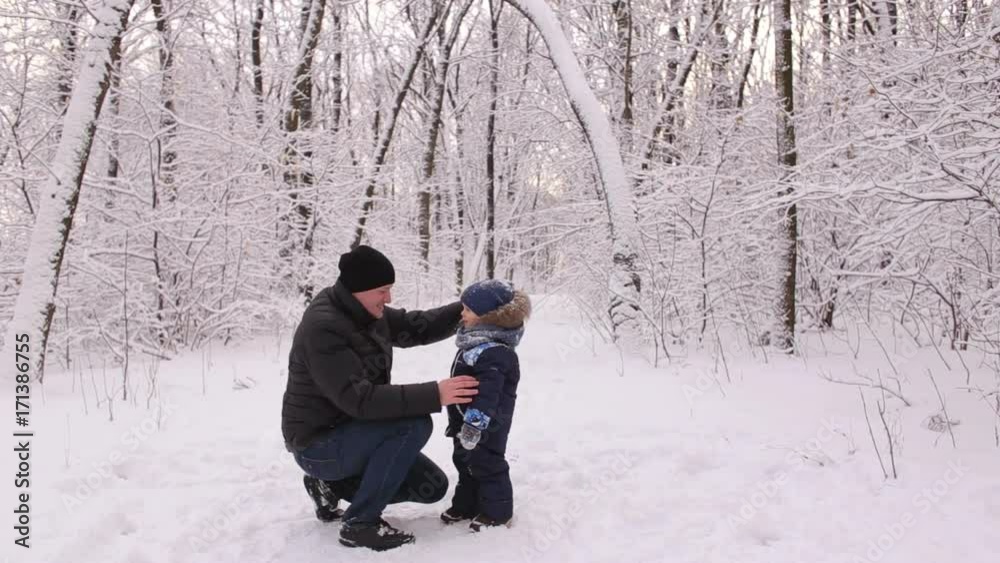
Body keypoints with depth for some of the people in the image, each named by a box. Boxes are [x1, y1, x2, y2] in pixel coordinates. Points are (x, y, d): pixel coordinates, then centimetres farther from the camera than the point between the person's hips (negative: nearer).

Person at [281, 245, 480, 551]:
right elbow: (358, 399, -34)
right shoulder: (322, 328, -27)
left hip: (351, 433, 9)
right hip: (320, 445, -9)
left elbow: (416, 327, 9)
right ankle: (360, 523, -15)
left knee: (433, 487, 6)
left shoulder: (365, 312, -1)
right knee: (414, 423, -29)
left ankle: (333, 486, 14)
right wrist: (434, 395, -37)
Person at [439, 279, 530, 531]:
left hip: (487, 422, -11)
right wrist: (457, 421, 25)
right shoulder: (475, 343, 10)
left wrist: (475, 422, -36)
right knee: (465, 461, 20)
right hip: (468, 418, 11)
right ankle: (466, 504, 35)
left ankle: (496, 511, 15)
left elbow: (487, 392, -34)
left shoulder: (493, 352, -26)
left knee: (486, 463, 1)